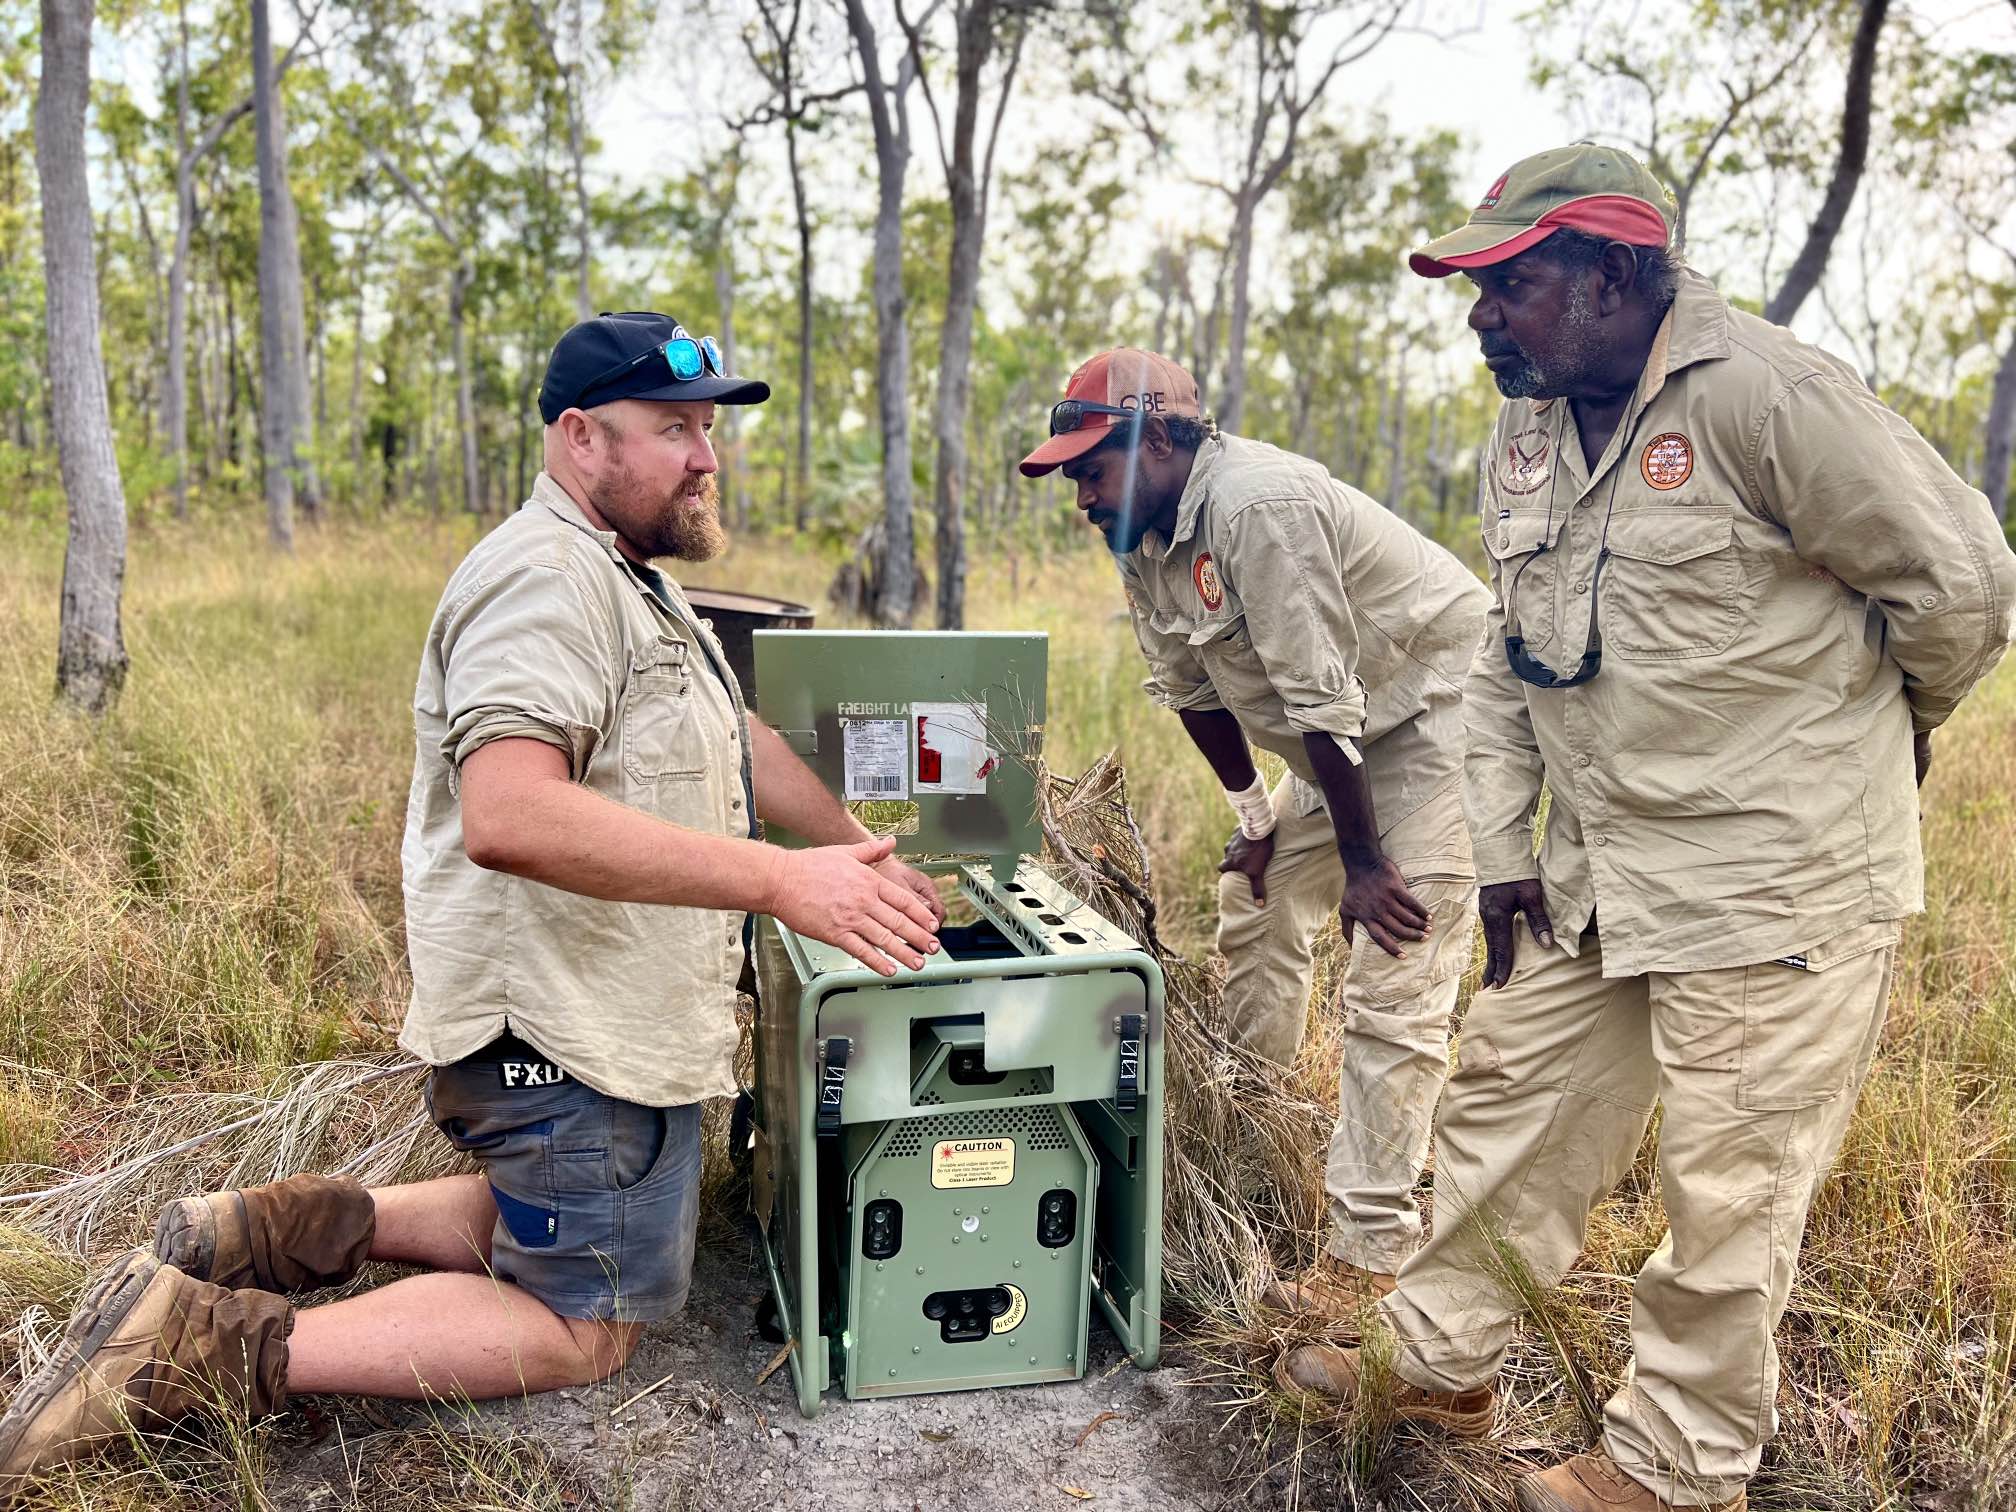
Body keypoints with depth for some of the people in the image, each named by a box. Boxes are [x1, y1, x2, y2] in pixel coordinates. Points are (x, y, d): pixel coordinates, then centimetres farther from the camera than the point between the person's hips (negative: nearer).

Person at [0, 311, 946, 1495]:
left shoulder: (634, 580, 17)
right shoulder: (546, 575, -20)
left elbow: (739, 738, 21)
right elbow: (508, 816, -34)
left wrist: (863, 860, 9)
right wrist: (778, 880, -35)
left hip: (610, 1016, 10)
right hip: (567, 1030, -10)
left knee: (560, 1224, 25)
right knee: (586, 1334, 1)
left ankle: (300, 1227, 19)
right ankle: (215, 1347, 1)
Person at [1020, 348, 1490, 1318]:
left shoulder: (1259, 507, -29)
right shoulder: (1141, 534, 0)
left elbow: (1321, 702, -27)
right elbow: (1188, 686, 9)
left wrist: (1364, 859, -21)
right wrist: (1250, 810, 14)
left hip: (1437, 715, -9)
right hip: (1346, 736, 10)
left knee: (1394, 992, -11)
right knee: (1257, 909, 17)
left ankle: (1368, 1251, -3)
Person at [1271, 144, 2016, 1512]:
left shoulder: (1766, 397, -18)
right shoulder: (1528, 435, 8)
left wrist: (1867, 731, 6)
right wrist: (1500, 849, 10)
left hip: (1778, 884, -7)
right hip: (1598, 877, 8)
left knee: (1731, 1194, 5)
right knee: (1507, 1106, 16)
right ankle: (1442, 1364, 34)